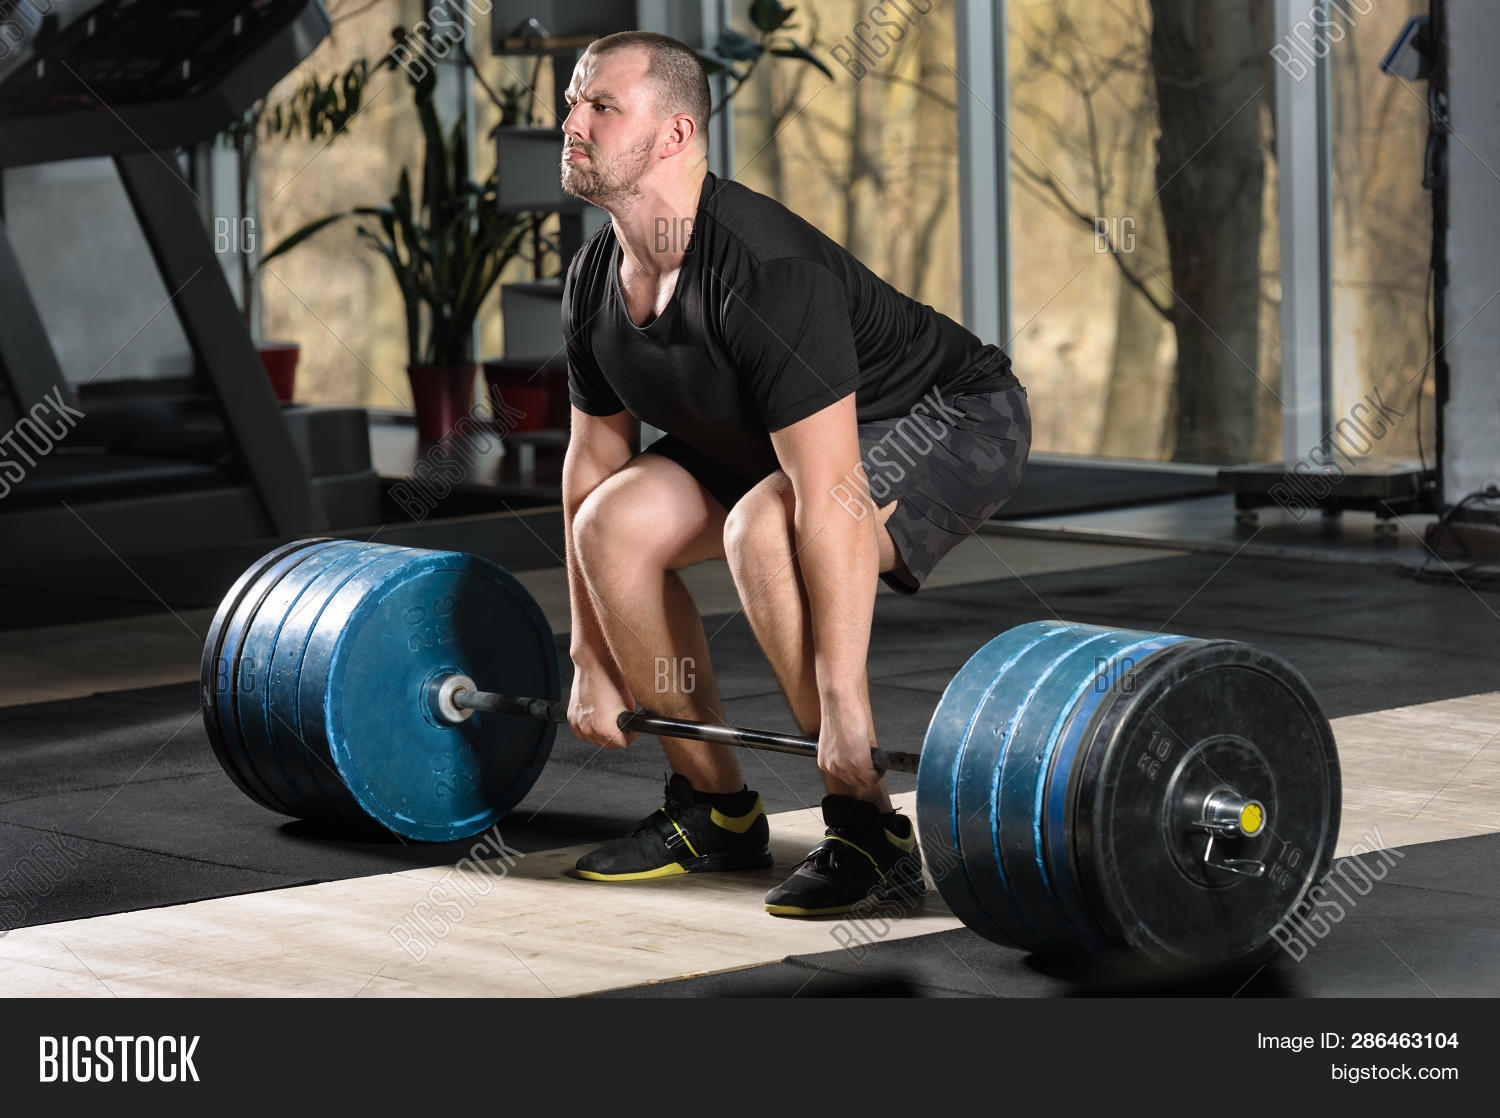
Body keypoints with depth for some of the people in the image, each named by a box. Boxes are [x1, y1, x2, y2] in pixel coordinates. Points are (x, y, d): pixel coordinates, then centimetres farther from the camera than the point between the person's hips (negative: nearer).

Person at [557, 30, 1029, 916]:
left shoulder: (764, 271, -36)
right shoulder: (598, 283, -9)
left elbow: (830, 500, -38)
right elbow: (594, 464, 3)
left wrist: (842, 705, -38)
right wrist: (593, 664, 3)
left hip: (954, 418, -8)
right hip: (781, 436, 9)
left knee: (762, 529, -34)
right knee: (617, 523, -10)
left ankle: (872, 835, -22)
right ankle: (716, 811, 4)